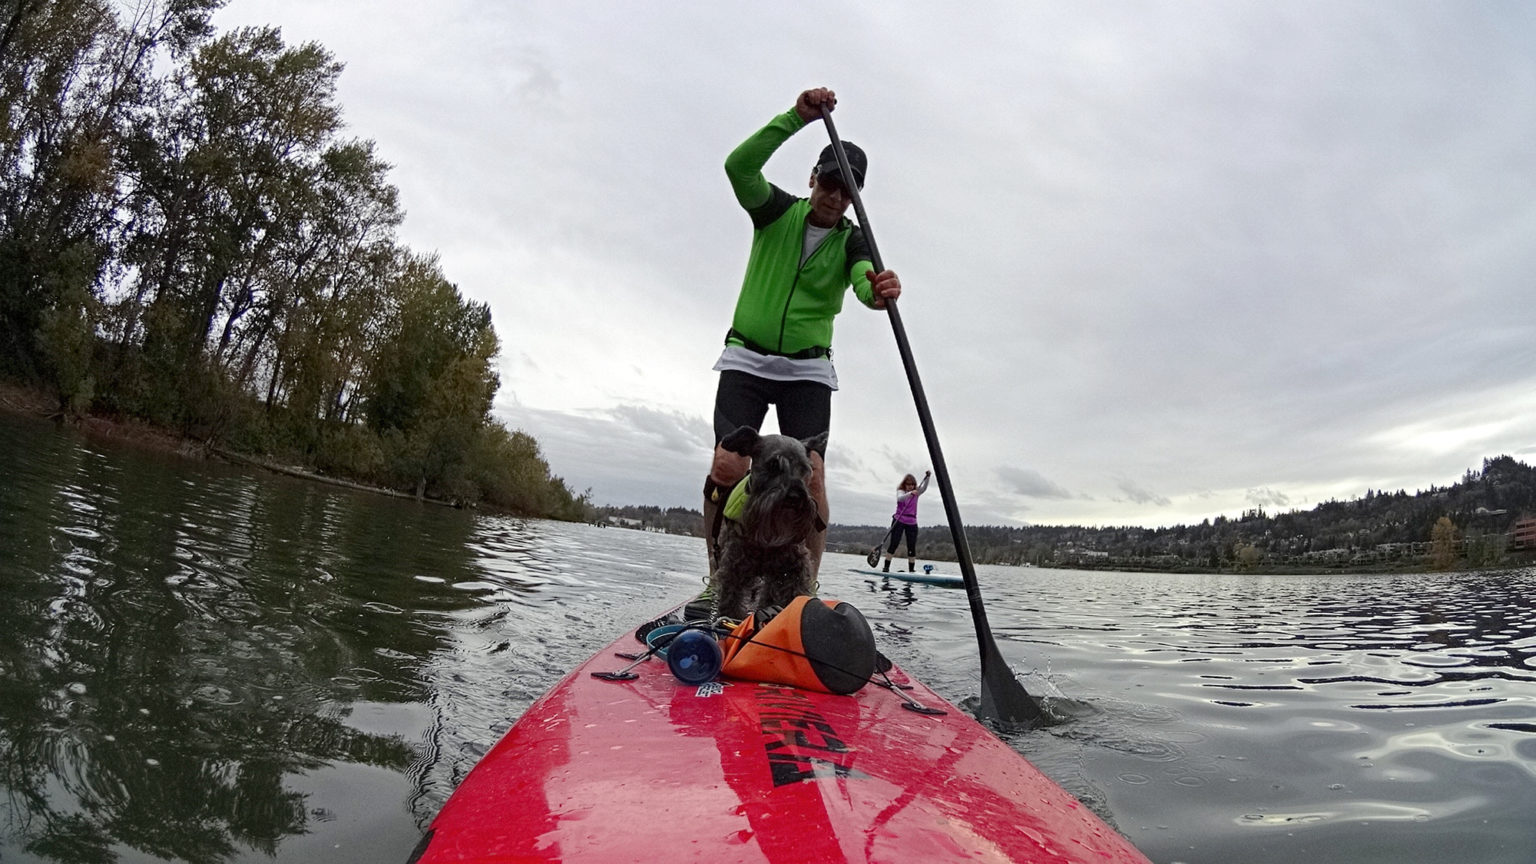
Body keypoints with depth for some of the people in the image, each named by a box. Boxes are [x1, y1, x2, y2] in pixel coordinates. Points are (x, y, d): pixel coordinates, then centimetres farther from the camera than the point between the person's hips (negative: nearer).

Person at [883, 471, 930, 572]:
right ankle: (886, 567, -6)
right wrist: (910, 493, -42)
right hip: (899, 521, -4)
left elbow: (924, 488, -10)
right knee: (894, 544, -8)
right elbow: (900, 498, -24)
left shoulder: (916, 492, 9)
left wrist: (927, 477, -25)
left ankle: (911, 569, 8)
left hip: (912, 523, 4)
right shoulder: (900, 491, -2)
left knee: (912, 547, 3)